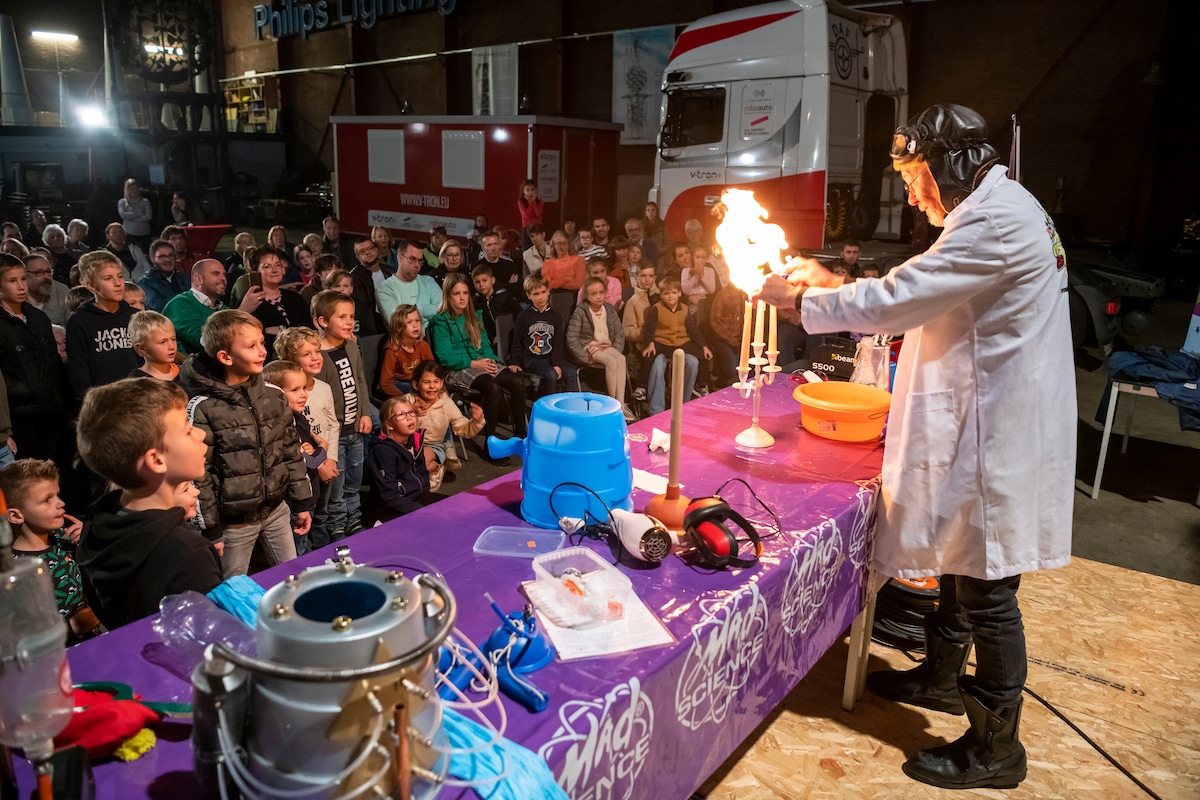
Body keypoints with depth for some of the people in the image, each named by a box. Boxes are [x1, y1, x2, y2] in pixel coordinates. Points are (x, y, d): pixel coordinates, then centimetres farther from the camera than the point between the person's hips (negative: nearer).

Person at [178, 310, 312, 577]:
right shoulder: (203, 409, -16)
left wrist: (301, 503, 10)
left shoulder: (274, 397, 0)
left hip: (277, 510, 5)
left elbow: (291, 451, 8)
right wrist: (209, 529, -10)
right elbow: (198, 474, -13)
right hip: (234, 521, -4)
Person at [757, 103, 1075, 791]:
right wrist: (837, 283, 10)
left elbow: (897, 301, -23)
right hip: (977, 428, 11)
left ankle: (995, 747, 18)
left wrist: (801, 299, -10)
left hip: (996, 443, -11)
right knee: (958, 560, 23)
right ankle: (942, 677, 44)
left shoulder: (997, 220, -20)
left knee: (987, 590, 1)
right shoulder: (997, 213, 14)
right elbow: (923, 297, 17)